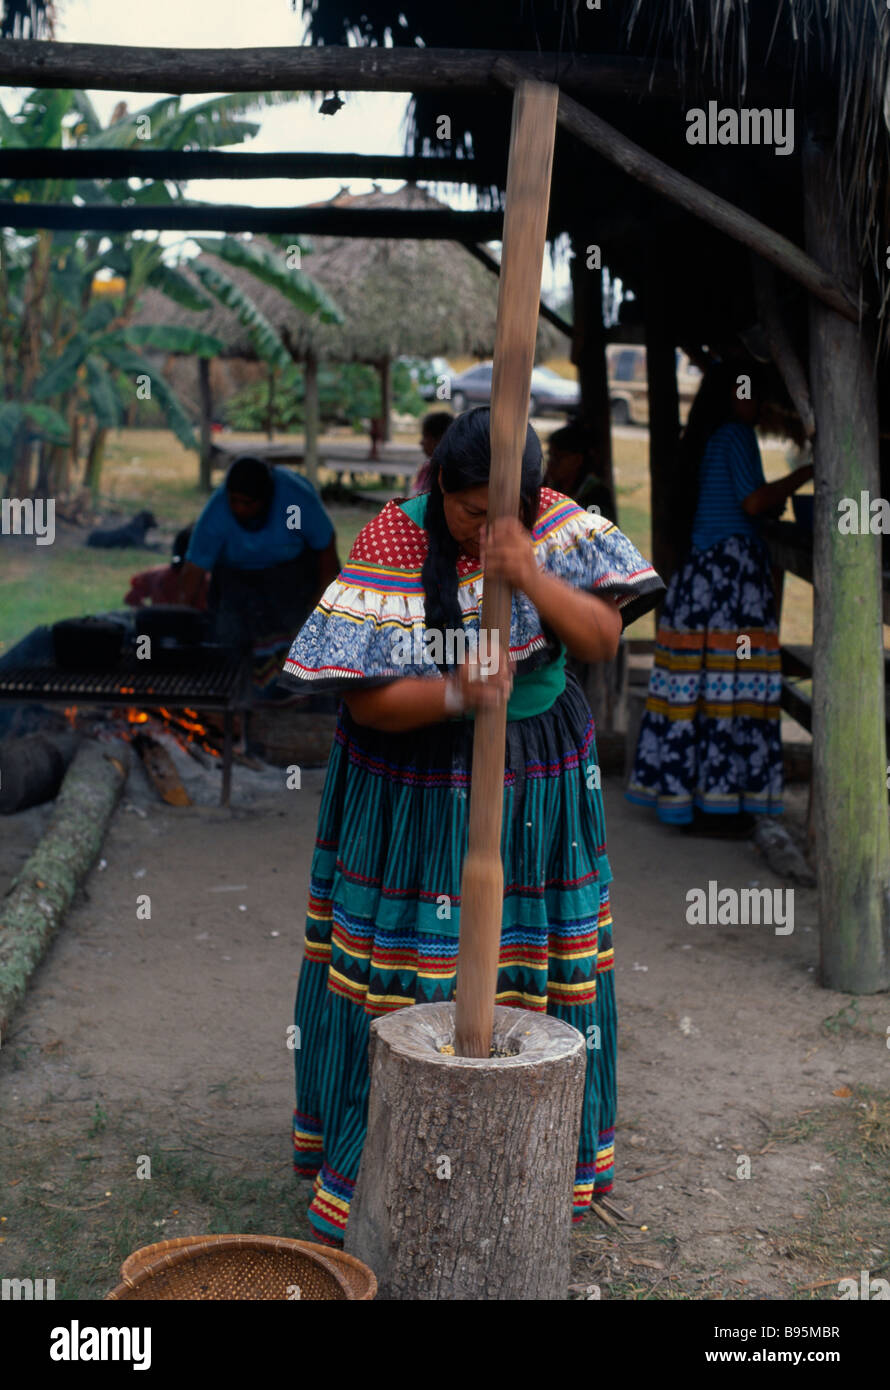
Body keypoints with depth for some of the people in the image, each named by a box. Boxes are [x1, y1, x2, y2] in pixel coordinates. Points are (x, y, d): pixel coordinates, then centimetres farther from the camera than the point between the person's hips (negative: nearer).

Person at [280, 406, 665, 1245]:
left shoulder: (554, 522, -7)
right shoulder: (390, 547, -18)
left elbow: (603, 639, -16)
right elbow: (366, 701, -18)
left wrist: (530, 575, -32)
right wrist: (455, 693, -36)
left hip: (534, 781, 3)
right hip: (414, 782, -3)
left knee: (530, 962, 11)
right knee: (400, 969, 2)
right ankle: (368, 1168, 18)